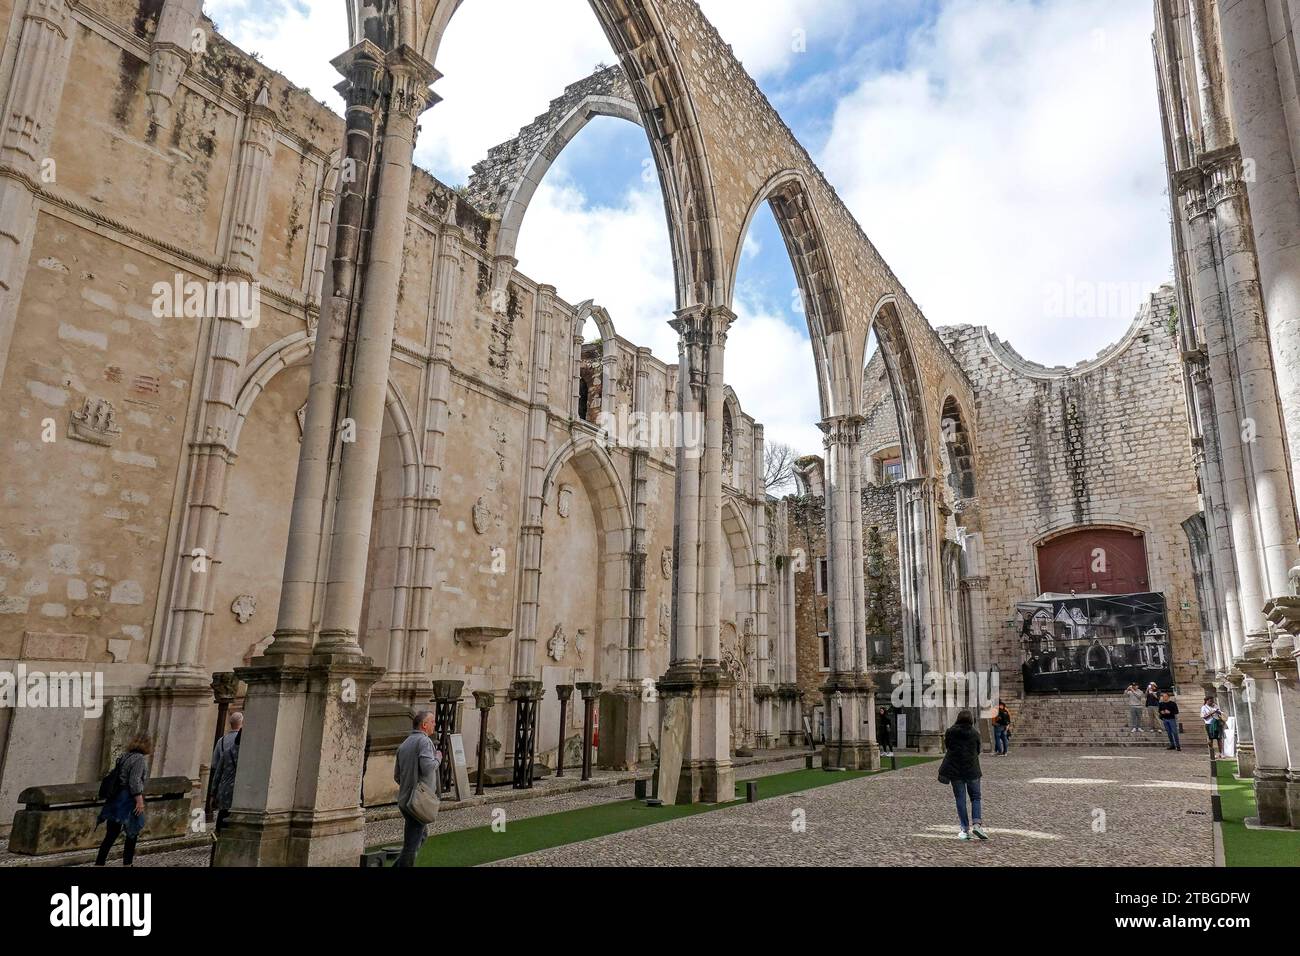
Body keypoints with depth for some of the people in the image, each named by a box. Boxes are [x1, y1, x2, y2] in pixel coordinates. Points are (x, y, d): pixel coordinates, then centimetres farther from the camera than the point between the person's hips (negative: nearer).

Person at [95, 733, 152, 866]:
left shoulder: (124, 756, 13)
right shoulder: (140, 759, -14)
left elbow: (114, 778, 20)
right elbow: (135, 782, -21)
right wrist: (140, 801, -18)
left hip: (116, 800, 8)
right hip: (129, 800, -8)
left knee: (111, 835, 11)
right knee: (132, 834, 7)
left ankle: (99, 863, 12)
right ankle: (127, 863, 11)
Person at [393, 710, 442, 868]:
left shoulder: (403, 744, 13)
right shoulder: (424, 741, -13)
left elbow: (397, 776, 18)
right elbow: (427, 767, -27)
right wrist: (438, 758, -8)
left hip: (404, 800, 9)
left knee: (423, 832, 24)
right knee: (412, 842, -1)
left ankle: (399, 864, 21)